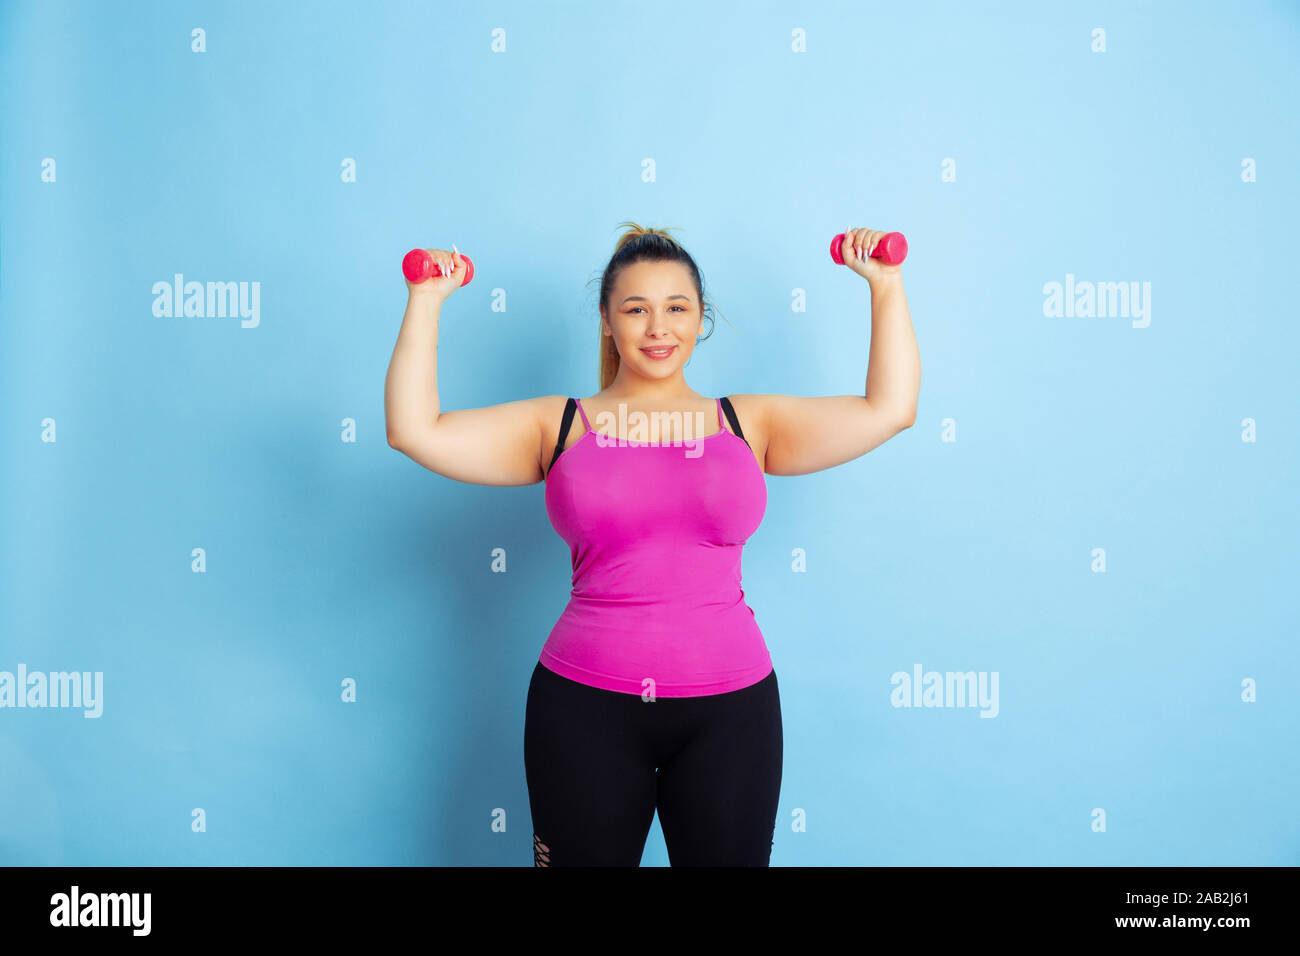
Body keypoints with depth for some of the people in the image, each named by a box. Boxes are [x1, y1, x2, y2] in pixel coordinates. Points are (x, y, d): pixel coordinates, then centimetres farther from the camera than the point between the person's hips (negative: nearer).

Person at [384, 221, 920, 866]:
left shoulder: (749, 423, 7)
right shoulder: (559, 425, 4)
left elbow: (890, 407, 4)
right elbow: (415, 429, -3)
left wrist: (886, 285, 6)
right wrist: (426, 300, -1)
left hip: (728, 703, 1)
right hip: (586, 706, -1)